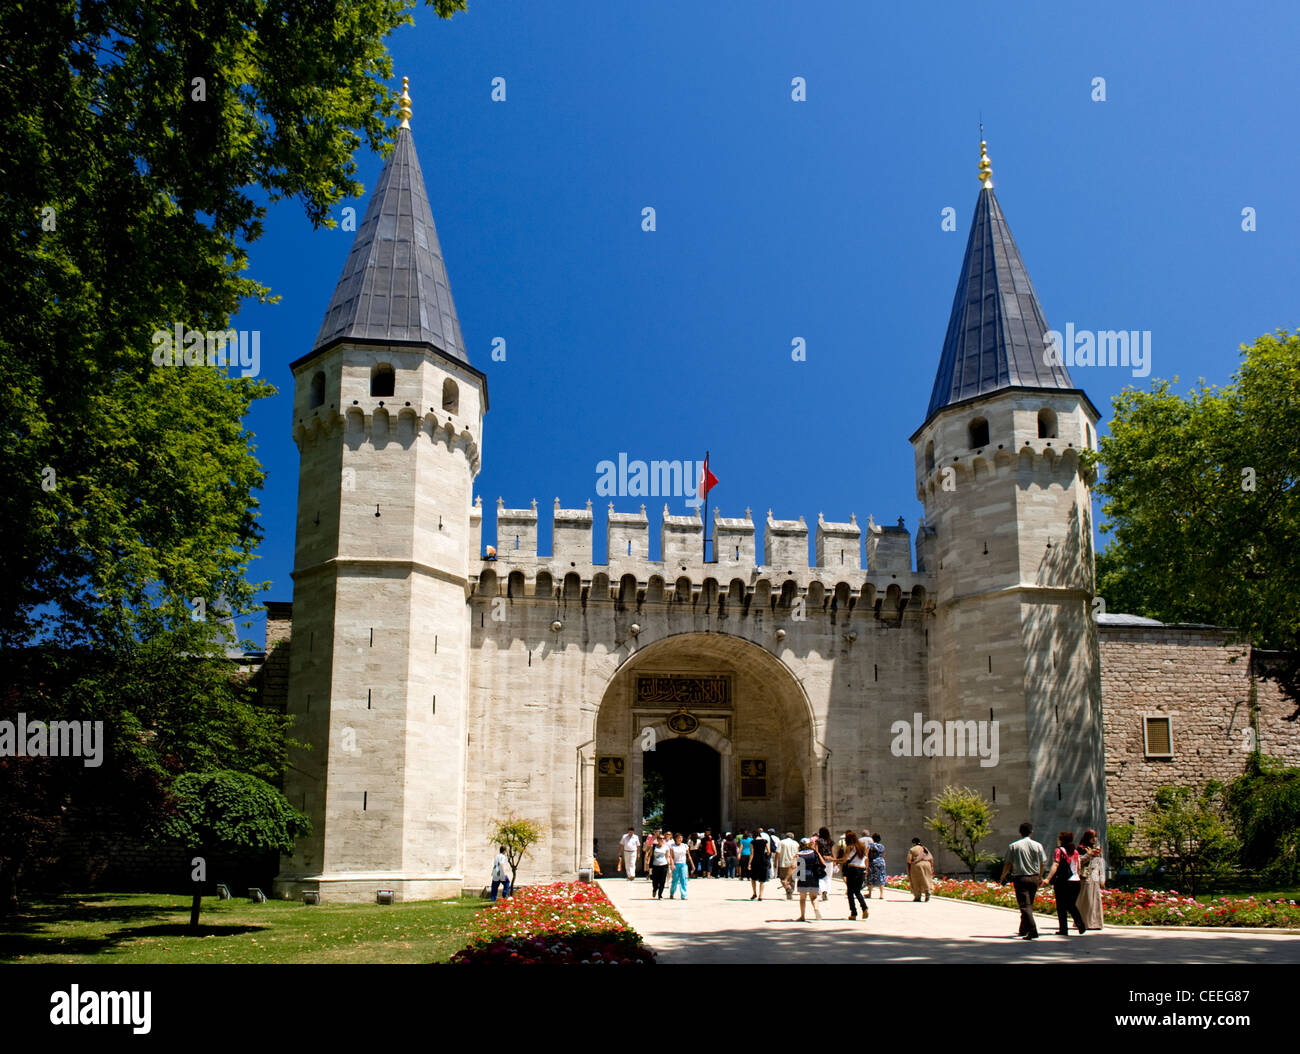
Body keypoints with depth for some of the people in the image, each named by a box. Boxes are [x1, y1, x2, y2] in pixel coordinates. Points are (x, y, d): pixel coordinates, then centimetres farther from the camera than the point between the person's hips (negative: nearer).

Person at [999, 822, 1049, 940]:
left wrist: (1003, 876, 14)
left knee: (1025, 905, -5)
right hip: (1034, 878, 3)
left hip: (1020, 878, -3)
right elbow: (1042, 863, 6)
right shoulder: (1038, 845, 1)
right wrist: (1040, 877, 22)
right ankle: (1024, 929, 27)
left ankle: (1033, 931, -17)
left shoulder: (1013, 846, -4)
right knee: (1029, 904, 17)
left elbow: (1008, 864, -2)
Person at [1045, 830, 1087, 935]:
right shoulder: (1075, 851, 11)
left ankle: (1064, 930, 2)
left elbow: (1055, 865, -17)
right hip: (1076, 881, 5)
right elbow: (1078, 868, 15)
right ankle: (1081, 926, 4)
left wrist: (1048, 879, -24)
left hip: (1063, 882, -5)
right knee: (1072, 905, 18)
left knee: (1061, 907, 4)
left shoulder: (1058, 850, -5)